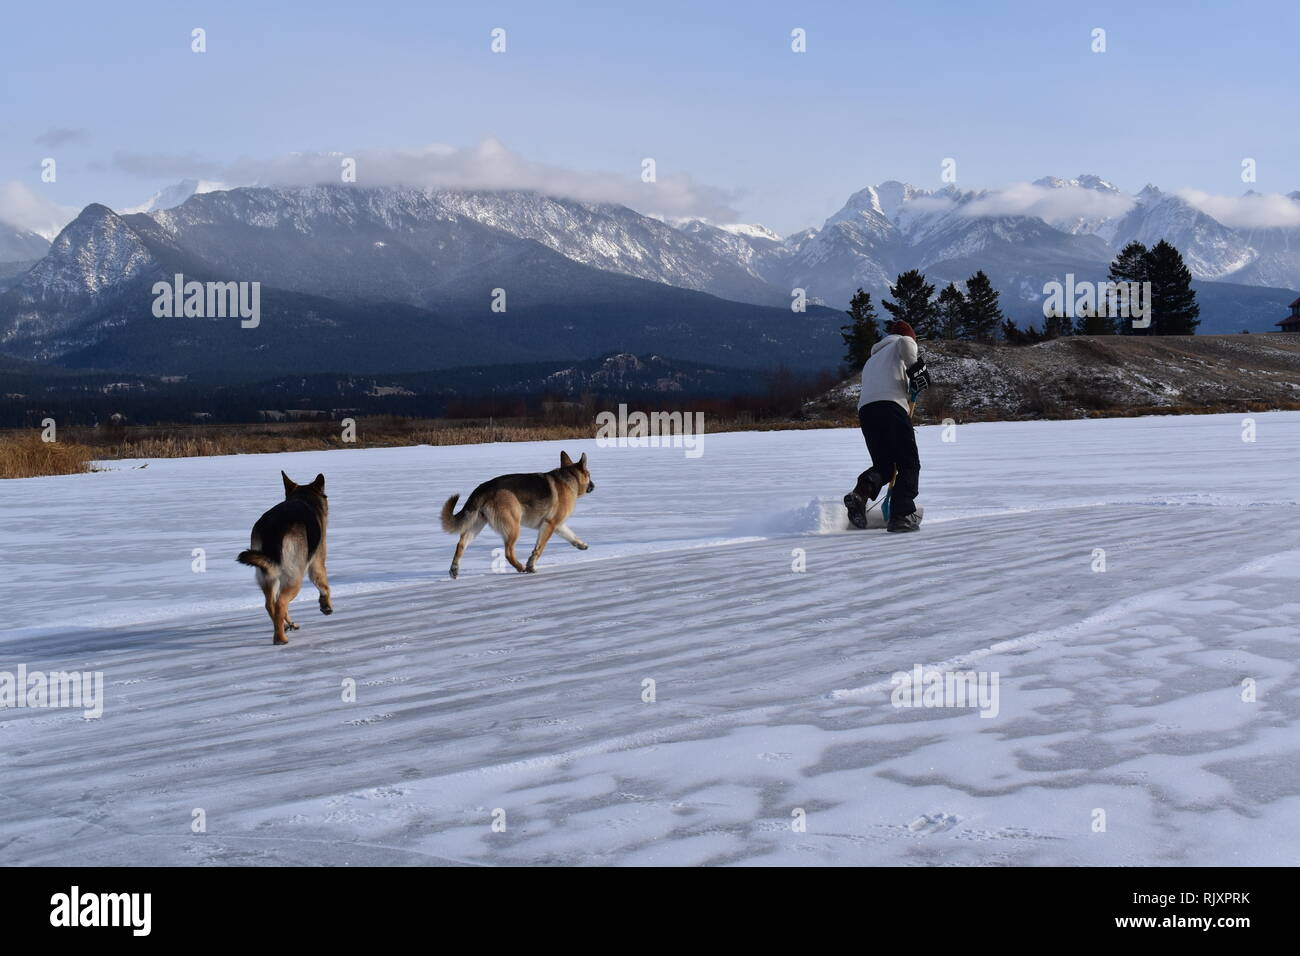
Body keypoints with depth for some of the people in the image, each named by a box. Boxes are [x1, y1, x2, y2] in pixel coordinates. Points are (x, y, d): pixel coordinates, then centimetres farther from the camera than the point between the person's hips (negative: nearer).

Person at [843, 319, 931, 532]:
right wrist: (917, 369, -4)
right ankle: (902, 515, -9)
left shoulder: (871, 360, 36)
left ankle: (860, 492, -14)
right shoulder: (904, 342, 17)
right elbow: (905, 343, -9)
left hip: (865, 411, 6)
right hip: (892, 407, -6)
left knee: (883, 466, 15)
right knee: (910, 465, 3)